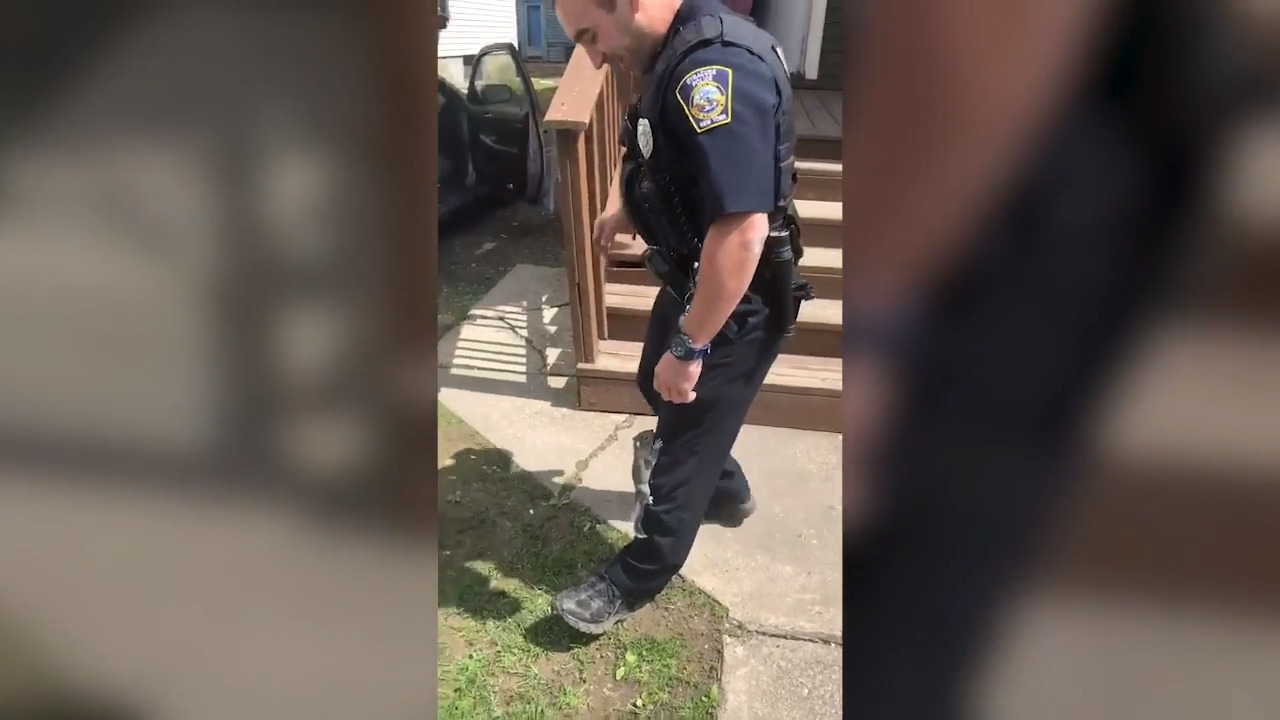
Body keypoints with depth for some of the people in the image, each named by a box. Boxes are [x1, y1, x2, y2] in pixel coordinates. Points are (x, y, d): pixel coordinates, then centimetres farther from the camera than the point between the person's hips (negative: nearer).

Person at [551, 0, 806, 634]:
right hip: (695, 279, 10)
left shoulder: (717, 70, -30)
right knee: (657, 388, 26)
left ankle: (637, 580, 27)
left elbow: (743, 228, -35)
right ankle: (726, 491, 49)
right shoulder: (678, 53, 3)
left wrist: (689, 347, -29)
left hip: (736, 302, -10)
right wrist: (622, 203, 14)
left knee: (684, 435, 5)